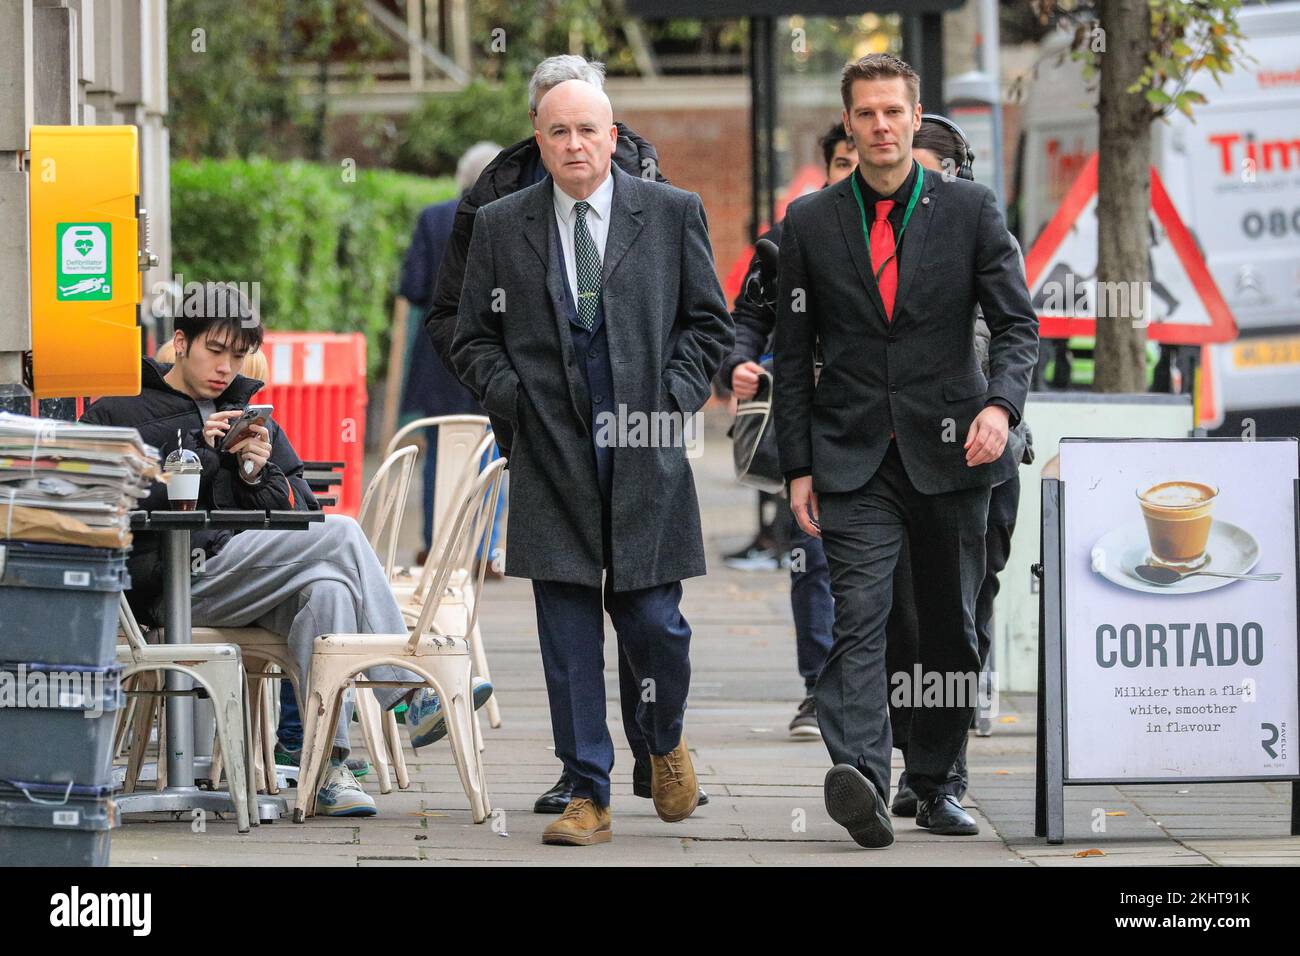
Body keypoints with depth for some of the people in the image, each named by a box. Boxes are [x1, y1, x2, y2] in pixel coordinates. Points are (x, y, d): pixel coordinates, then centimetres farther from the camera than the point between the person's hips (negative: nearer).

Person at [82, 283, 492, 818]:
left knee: (328, 588, -32)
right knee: (341, 534, -24)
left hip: (247, 583, 5)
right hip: (170, 586, -5)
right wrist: (191, 449, -8)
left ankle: (326, 768, -38)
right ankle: (411, 693, -23)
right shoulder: (118, 413, 12)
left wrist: (259, 475, -1)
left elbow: (301, 514, 20)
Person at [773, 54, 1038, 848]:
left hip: (949, 453, 1)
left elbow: (1018, 321, 0)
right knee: (859, 618, -17)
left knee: (952, 631, 7)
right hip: (854, 460, -1)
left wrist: (1001, 402, -19)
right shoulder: (811, 222, 6)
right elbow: (793, 355, 9)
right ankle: (860, 778, -31)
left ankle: (934, 783, 20)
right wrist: (797, 467, 3)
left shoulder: (970, 209, 4)